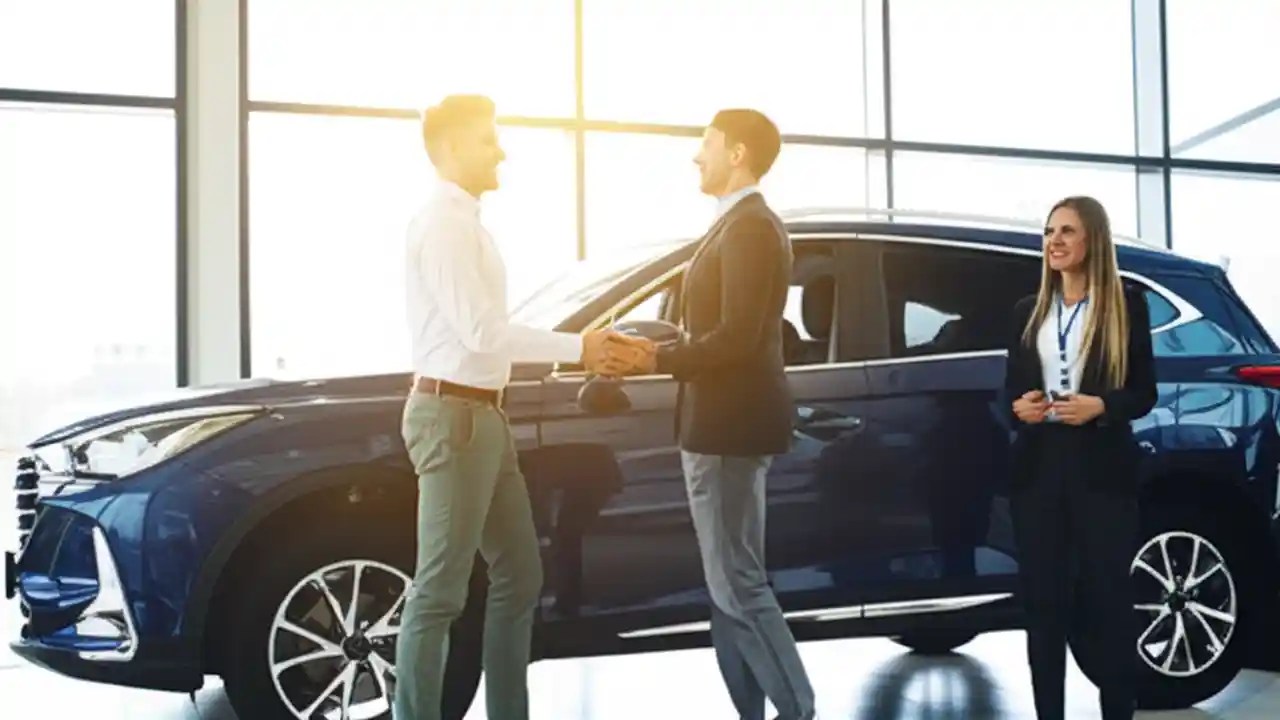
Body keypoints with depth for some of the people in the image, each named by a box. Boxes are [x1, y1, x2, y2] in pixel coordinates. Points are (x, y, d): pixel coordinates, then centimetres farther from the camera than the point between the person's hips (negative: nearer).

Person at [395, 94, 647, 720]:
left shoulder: (465, 223, 17)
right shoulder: (443, 223, -13)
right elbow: (480, 332, -20)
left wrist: (582, 352, 6)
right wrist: (577, 348, -11)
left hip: (482, 415, 10)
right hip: (453, 415, -10)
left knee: (519, 577, 14)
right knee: (440, 590, -5)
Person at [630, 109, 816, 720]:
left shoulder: (749, 227, -15)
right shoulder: (745, 224, 18)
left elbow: (736, 337, -22)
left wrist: (657, 359, -13)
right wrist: (663, 352, 7)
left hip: (729, 427, -11)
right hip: (727, 423, 11)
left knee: (737, 585, -7)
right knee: (731, 581, 13)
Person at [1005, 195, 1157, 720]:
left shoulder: (1126, 306, 2)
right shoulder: (1029, 311, 13)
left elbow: (1144, 393, 1)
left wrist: (1100, 406, -17)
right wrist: (1019, 406, -7)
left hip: (1102, 470, -3)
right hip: (1039, 468, 4)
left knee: (1106, 598, 1)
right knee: (1043, 600, 6)